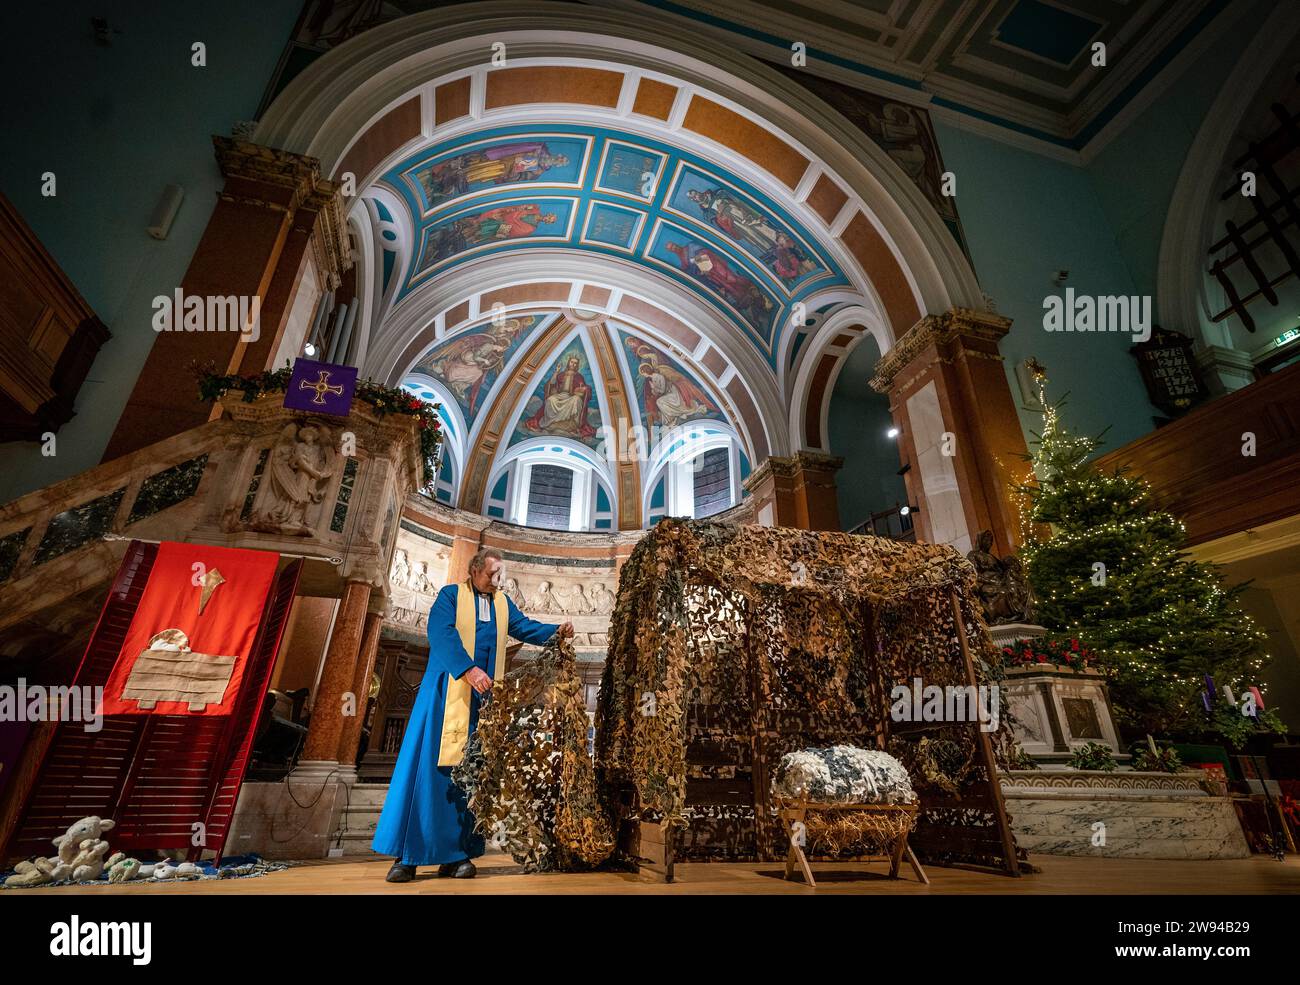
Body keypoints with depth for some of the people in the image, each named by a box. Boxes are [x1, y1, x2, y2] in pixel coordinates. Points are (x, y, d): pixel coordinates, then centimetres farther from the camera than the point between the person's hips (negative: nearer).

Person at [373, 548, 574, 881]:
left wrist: (555, 631, -10)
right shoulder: (450, 594, 0)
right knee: (429, 763, -4)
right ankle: (407, 853, 4)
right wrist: (469, 670, -25)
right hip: (447, 690, -4)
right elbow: (442, 633, -14)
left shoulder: (503, 603, 15)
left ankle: (456, 853, 8)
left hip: (483, 693, 4)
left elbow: (525, 626, 8)